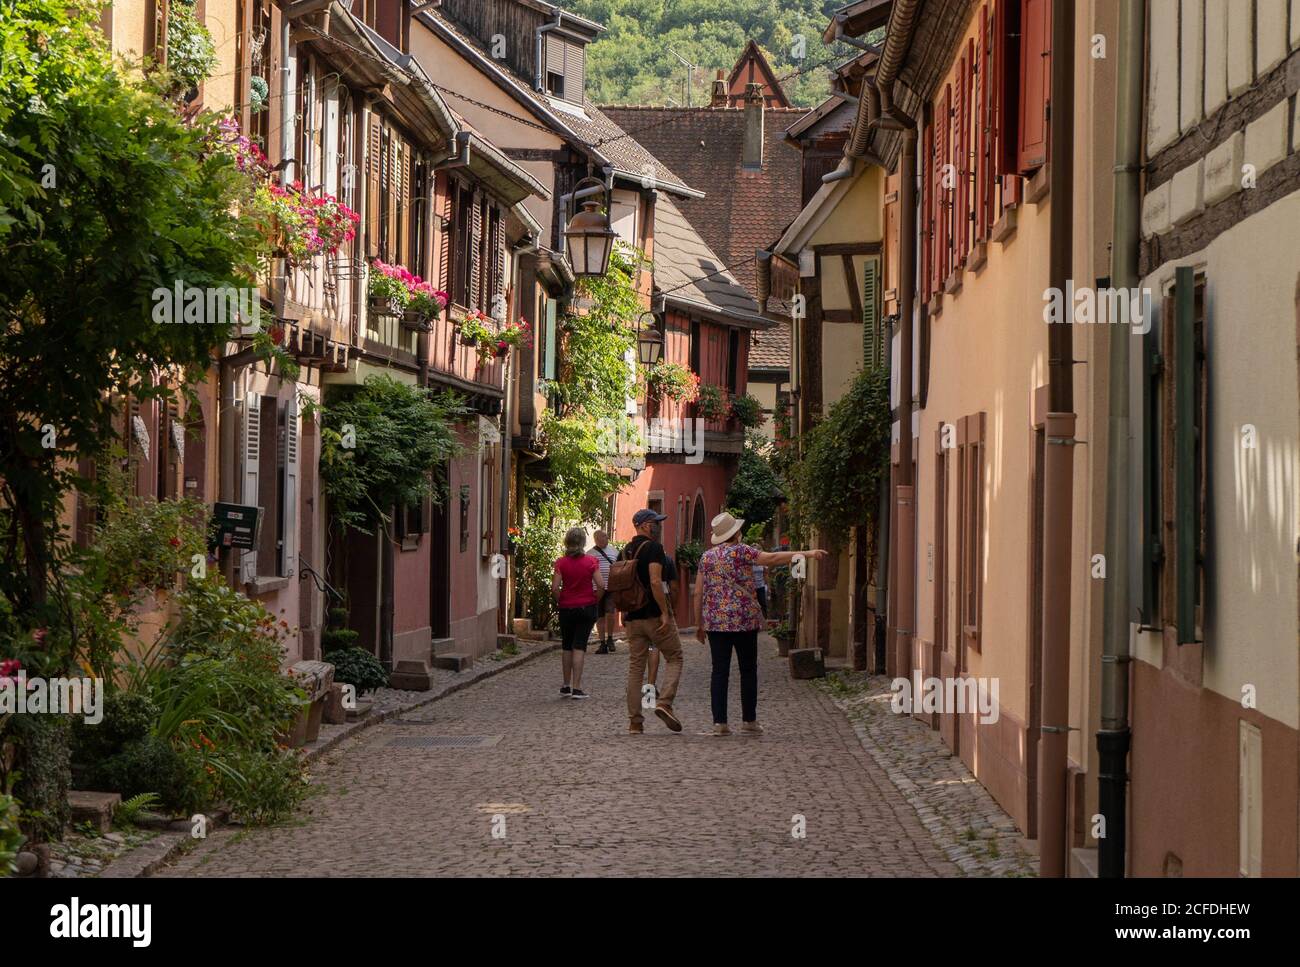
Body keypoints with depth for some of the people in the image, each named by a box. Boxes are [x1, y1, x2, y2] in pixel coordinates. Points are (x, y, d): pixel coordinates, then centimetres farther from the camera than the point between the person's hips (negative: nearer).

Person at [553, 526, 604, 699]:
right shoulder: (591, 561, -6)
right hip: (587, 607, -1)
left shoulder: (561, 563, -5)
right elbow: (601, 585, -11)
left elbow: (555, 587, -12)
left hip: (566, 608, 1)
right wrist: (594, 600, 3)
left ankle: (566, 687, 18)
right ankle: (576, 688, -6)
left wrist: (560, 602, 4)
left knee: (566, 646, 14)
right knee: (579, 646, 0)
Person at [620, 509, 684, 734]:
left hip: (633, 617, 7)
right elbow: (655, 582, -20)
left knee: (635, 667, 7)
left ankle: (634, 721, 5)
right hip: (654, 614, -6)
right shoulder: (653, 548, -10)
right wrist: (665, 612, -19)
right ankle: (664, 702, -12)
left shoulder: (625, 552, 13)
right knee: (674, 658, 7)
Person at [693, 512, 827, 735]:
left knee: (719, 672, 2)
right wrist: (806, 554, -15)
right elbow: (772, 558, -15)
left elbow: (698, 593, 9)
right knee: (748, 670, 7)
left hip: (715, 621, 4)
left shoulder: (706, 557, 8)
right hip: (744, 620, -4)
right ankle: (749, 720, 10)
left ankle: (719, 722, -4)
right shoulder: (740, 551, -5)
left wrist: (699, 624, 15)